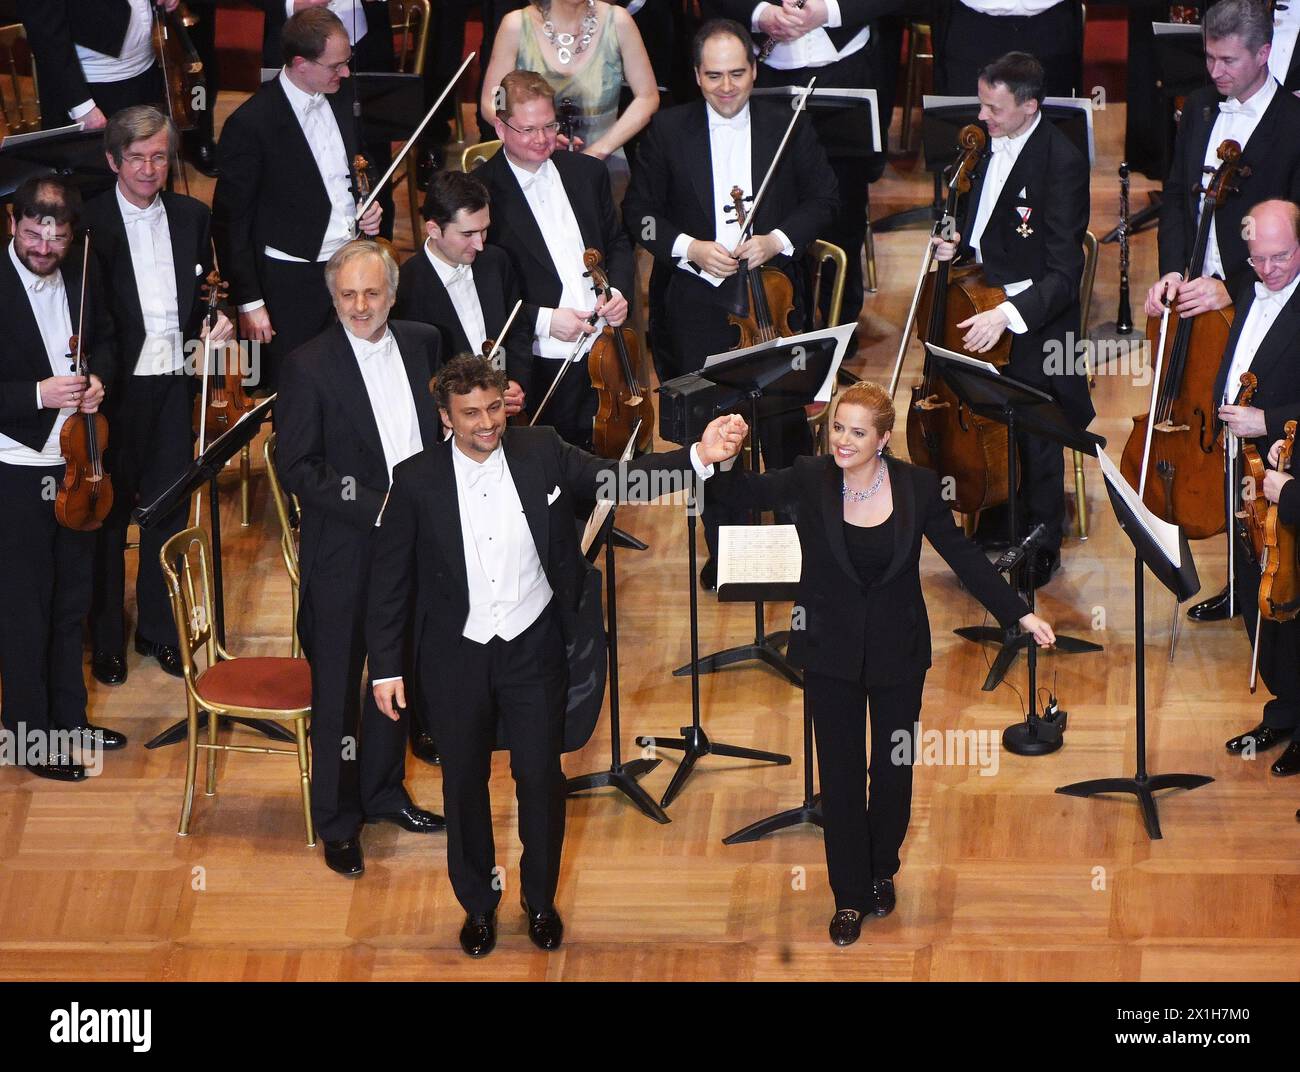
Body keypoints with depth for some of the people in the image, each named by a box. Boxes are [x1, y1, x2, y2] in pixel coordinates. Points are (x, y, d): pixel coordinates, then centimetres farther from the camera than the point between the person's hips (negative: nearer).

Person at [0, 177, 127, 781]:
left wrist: (98, 378, -3)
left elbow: (103, 340, 17)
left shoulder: (80, 278, 0)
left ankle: (69, 719, 35)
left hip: (74, 462, 7)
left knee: (72, 601, 20)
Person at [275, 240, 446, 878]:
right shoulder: (309, 367, -14)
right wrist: (375, 507, -21)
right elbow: (297, 468, -14)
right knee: (338, 688, 4)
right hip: (344, 552, -5)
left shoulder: (421, 344, 3)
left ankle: (383, 792, 36)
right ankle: (337, 820, 15)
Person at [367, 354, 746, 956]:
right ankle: (477, 904, 34)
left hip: (535, 650, 1)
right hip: (458, 656, -1)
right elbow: (391, 578, -4)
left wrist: (699, 456, -26)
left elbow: (619, 480, -10)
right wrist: (386, 666, -3)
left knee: (542, 779, 10)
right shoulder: (417, 480, -12)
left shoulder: (542, 453, -9)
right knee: (465, 783, 13)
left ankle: (540, 900, 32)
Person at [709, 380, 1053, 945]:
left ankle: (882, 872, 36)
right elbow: (749, 492, -25)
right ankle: (850, 896, 17)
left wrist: (1019, 613, -4)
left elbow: (962, 555, -2)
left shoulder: (917, 485, -8)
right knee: (840, 775, 5)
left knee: (893, 769, 13)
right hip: (831, 652, -1)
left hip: (897, 650, 1)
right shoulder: (809, 480, -11)